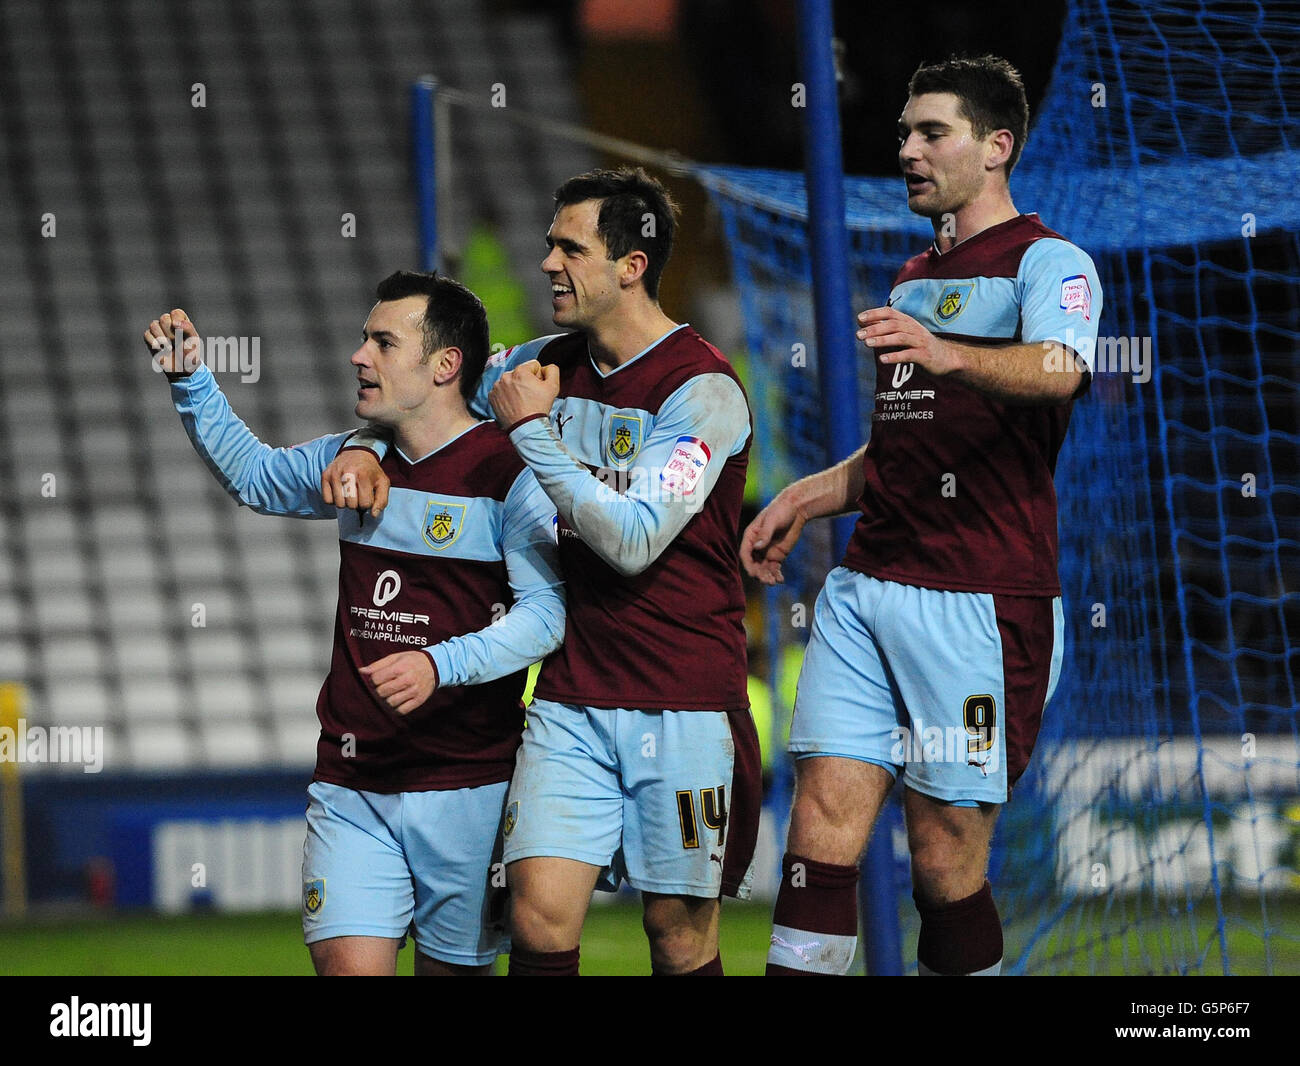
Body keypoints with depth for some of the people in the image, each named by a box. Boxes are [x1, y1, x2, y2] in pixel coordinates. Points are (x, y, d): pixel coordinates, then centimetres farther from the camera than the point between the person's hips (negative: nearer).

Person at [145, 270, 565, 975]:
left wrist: (439, 665, -29)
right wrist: (191, 383, 17)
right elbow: (253, 475, 30)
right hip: (350, 784, 4)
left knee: (454, 968, 5)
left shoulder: (509, 473, -9)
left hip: (465, 786, -4)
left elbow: (544, 612, -16)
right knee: (346, 966, -9)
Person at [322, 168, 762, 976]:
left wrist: (531, 430, -16)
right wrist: (366, 450, 0)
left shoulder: (703, 388, -12)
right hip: (573, 693, 5)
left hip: (684, 703, -5)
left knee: (681, 932, 2)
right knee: (541, 912, -9)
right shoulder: (551, 363, 8)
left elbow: (631, 538, -21)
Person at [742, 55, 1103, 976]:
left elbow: (1059, 370, -26)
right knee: (822, 823, -4)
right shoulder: (914, 280, 23)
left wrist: (945, 354, -44)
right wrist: (811, 496, 20)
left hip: (980, 601, -7)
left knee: (947, 860, -5)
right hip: (866, 586, 7)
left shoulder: (1048, 262, -3)